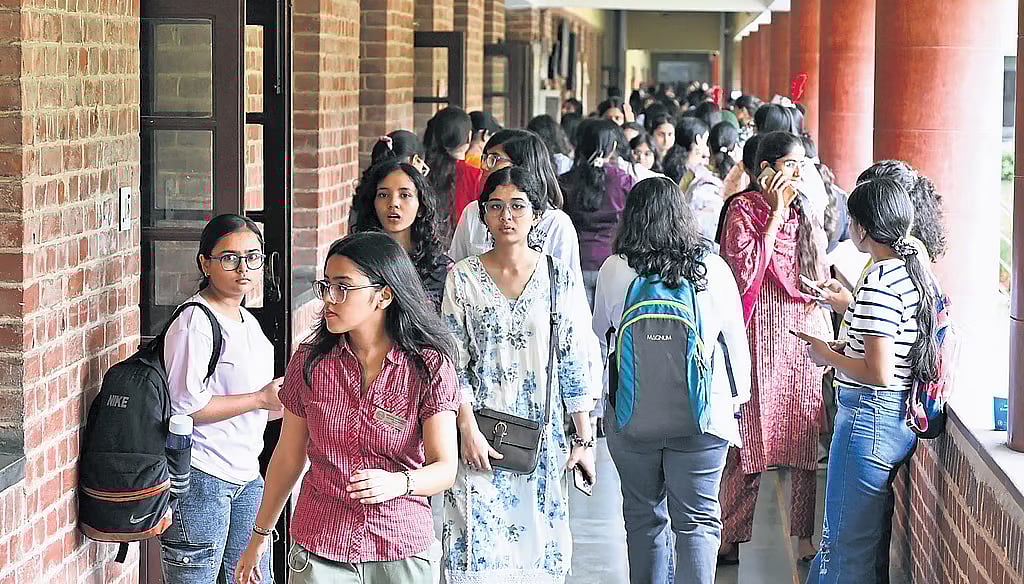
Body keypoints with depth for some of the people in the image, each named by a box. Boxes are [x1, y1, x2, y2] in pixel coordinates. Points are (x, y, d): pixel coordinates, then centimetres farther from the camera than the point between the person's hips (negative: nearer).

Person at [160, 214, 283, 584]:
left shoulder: (248, 322, 15)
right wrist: (259, 399, -16)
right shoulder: (194, 321, -13)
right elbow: (185, 405, -21)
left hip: (246, 476, 9)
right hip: (201, 478, -9)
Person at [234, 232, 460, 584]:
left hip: (400, 554, -1)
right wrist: (260, 535, 14)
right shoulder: (310, 361, 0)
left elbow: (445, 468, -13)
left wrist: (398, 483, -34)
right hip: (318, 553, 2)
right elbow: (289, 456, 9)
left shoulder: (429, 366, -8)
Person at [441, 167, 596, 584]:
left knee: (539, 545, 3)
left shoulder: (558, 276, 3)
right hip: (481, 437, -1)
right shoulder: (463, 277, 1)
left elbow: (574, 361, 5)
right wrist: (468, 430, -10)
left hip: (543, 436, 1)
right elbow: (453, 363, 0)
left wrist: (584, 439, 3)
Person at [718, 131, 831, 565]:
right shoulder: (744, 210, -3)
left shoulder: (807, 209, 13)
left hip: (809, 330, 5)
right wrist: (775, 215, -13)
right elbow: (747, 268, -16)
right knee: (750, 435, -2)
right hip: (764, 333, -5)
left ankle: (806, 538, 12)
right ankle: (731, 537, 8)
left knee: (808, 436, 5)